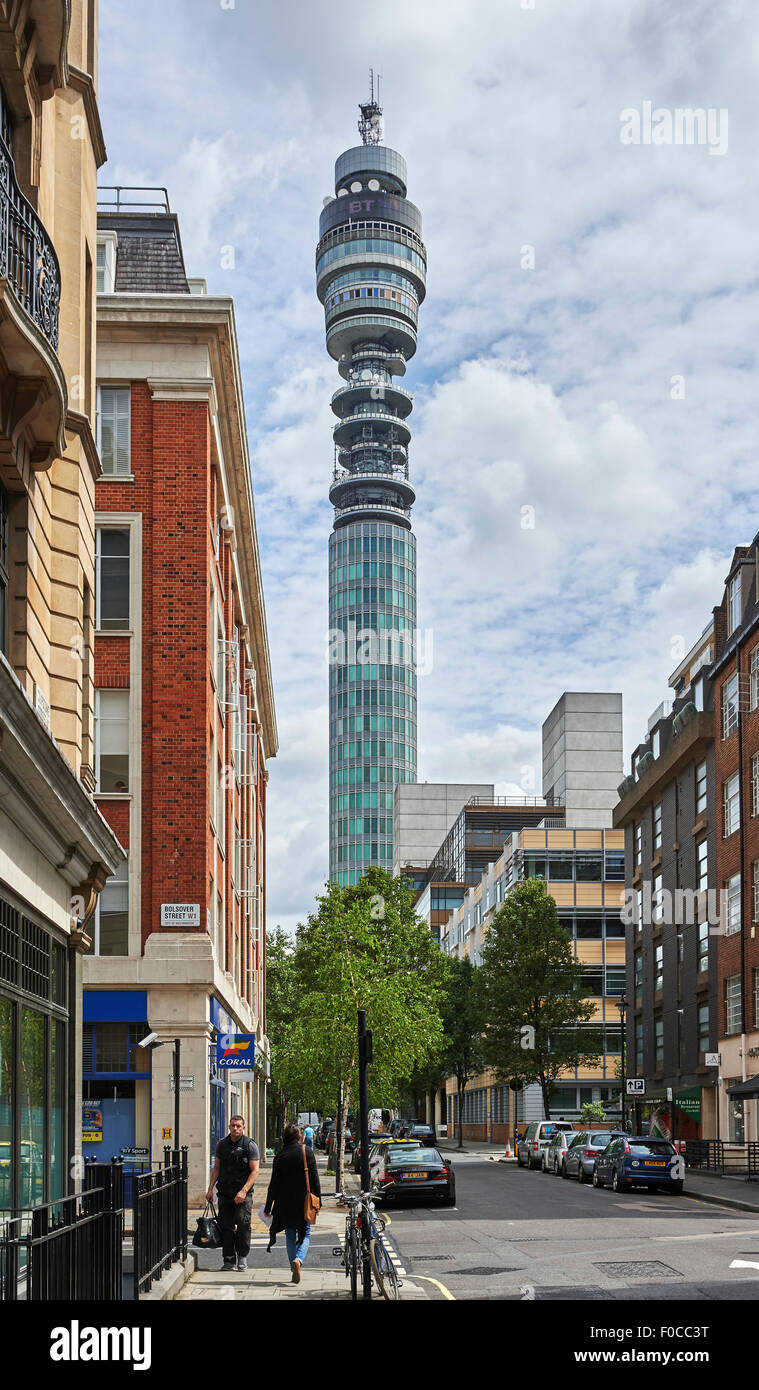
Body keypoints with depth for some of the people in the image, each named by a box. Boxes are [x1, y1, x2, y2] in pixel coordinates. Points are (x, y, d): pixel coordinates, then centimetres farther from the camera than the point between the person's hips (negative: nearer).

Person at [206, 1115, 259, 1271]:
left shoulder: (250, 1145, -3)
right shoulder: (222, 1144, 10)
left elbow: (255, 1171, -6)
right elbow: (216, 1168, 16)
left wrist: (244, 1191, -16)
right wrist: (210, 1189, 6)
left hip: (243, 1193, -4)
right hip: (225, 1192, 4)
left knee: (243, 1223, -15)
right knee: (226, 1227, 2)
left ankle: (242, 1256, 2)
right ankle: (229, 1260, 11)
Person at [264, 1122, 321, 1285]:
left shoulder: (280, 1156, -4)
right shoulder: (307, 1152, -4)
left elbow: (274, 1184, -2)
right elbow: (315, 1179, -4)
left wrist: (268, 1207, 3)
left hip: (285, 1203, 1)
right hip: (304, 1202, -1)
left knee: (290, 1236, 14)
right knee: (305, 1235, 9)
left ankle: (295, 1271, 10)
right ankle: (299, 1259, -18)